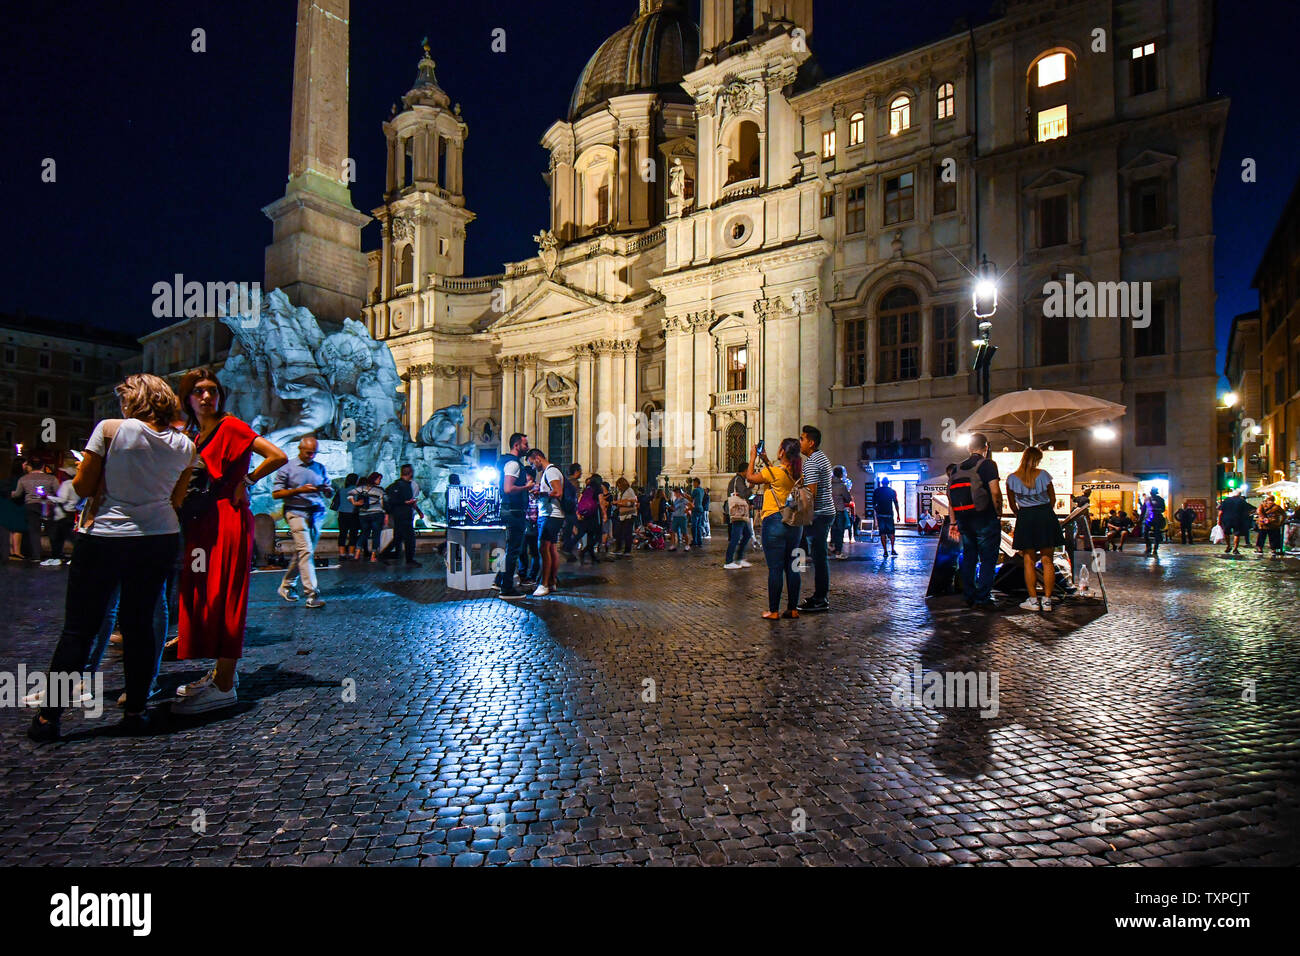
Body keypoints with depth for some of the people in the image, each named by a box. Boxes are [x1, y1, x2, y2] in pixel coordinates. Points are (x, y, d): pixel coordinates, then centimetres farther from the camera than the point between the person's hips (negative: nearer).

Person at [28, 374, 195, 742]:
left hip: (104, 537, -3)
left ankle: (49, 716, 13)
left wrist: (112, 479, 14)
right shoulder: (185, 445, 1)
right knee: (140, 624, 10)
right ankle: (135, 712, 15)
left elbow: (83, 487, -5)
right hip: (160, 540, 3)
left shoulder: (110, 429, -9)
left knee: (79, 628, 6)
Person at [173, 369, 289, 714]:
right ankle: (220, 673, 22)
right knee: (205, 597, 11)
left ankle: (223, 686, -1)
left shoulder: (230, 426, -7)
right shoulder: (197, 438, 18)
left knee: (222, 599, -7)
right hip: (203, 524, 8)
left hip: (228, 522, -8)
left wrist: (246, 482, -9)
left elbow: (278, 456, -17)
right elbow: (192, 484, 22)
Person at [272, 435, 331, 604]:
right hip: (296, 512, -5)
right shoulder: (287, 468, 1)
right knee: (305, 551, -16)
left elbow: (329, 490, 18)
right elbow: (276, 494, -3)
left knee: (301, 552, 11)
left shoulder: (320, 468, 16)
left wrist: (326, 489, -6)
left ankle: (286, 587, 28)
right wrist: (299, 490, -14)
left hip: (317, 513, 5)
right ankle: (312, 594, -19)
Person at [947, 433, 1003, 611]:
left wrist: (954, 522, 15)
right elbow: (995, 492, -17)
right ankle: (982, 599, -1)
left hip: (964, 520, 6)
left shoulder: (957, 468, 11)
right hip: (985, 519, -6)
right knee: (988, 560, 1)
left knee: (968, 558, 14)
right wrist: (999, 513, -5)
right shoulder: (987, 464, -7)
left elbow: (950, 497, 11)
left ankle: (969, 596, 20)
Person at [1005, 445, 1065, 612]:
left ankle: (1033, 600, 5)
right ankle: (1047, 600, 7)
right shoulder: (1043, 474, -4)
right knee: (1047, 560, 5)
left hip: (1025, 518, 0)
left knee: (1029, 560, 5)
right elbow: (1053, 499, 7)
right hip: (1045, 517, 0)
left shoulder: (1012, 478, -3)